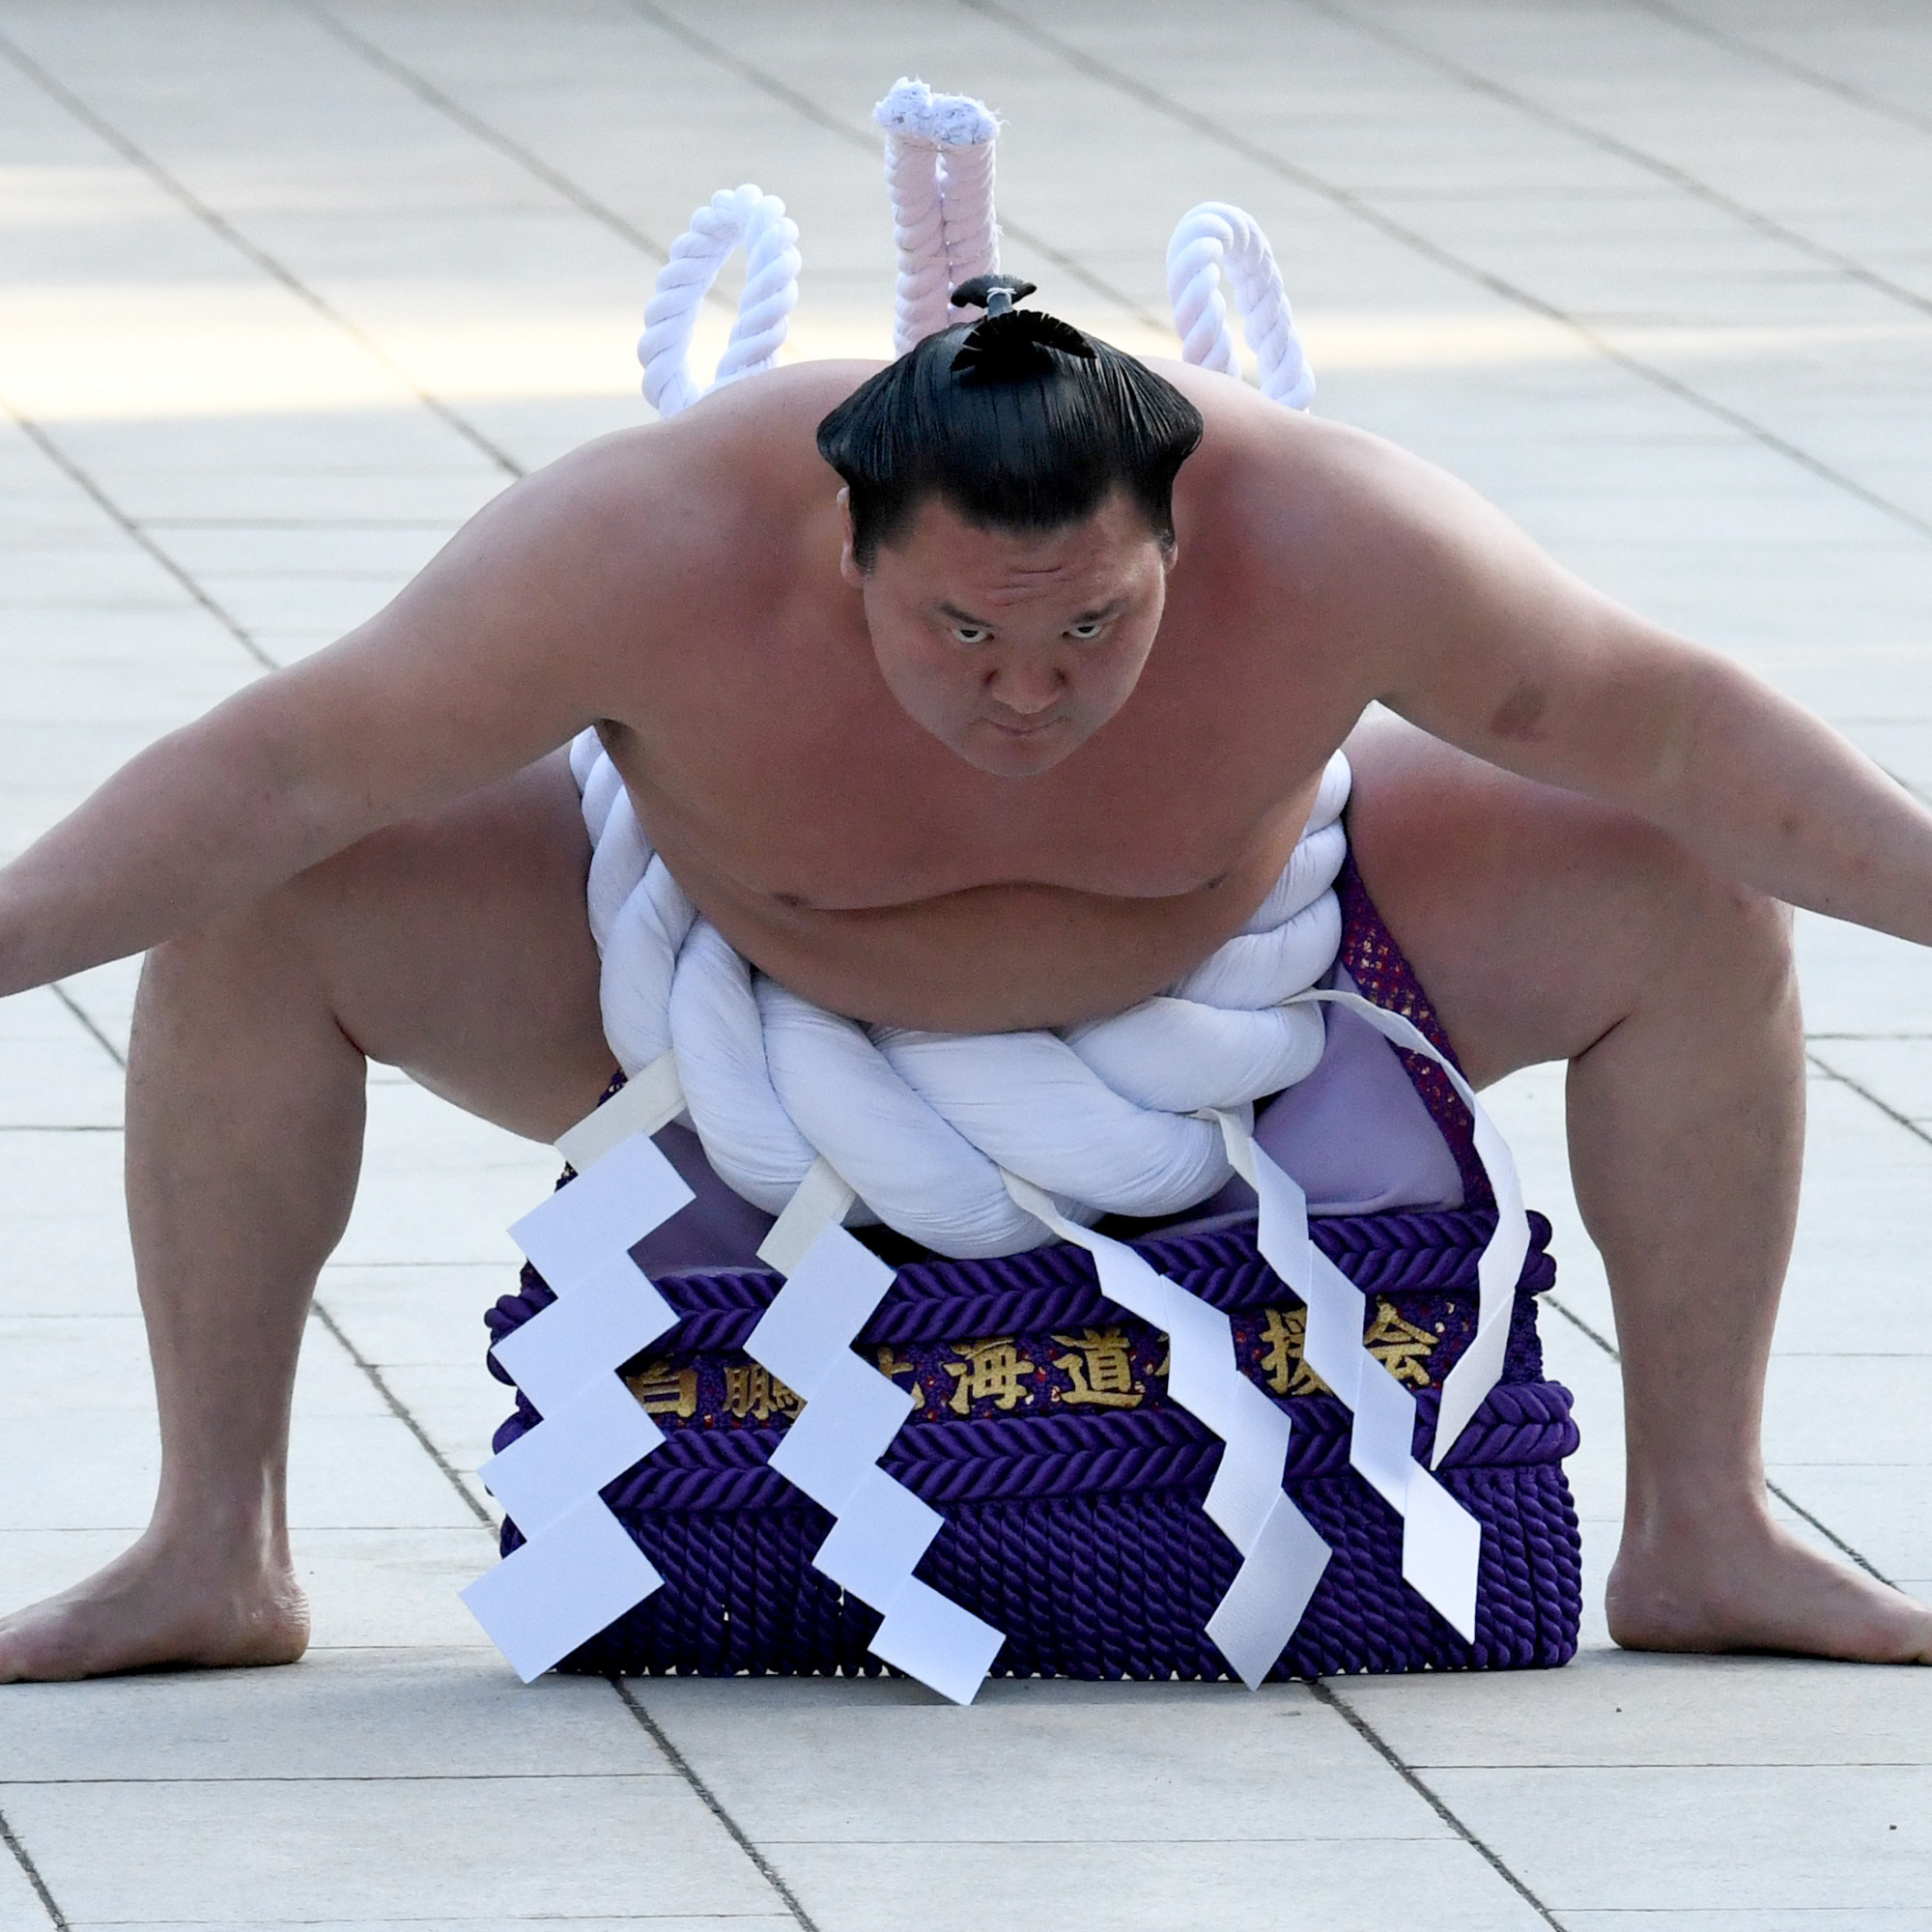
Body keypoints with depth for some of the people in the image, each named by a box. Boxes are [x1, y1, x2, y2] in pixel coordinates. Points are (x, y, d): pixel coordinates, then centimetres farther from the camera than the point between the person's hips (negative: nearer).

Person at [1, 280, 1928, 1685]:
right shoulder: (662, 543, -40)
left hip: (1211, 971, 1)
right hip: (728, 983, -1)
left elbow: (1677, 724, -24)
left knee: (1689, 907, -15)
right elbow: (282, 767, -34)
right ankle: (210, 1554, -7)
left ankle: (1702, 1537, 3)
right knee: (256, 923, -22)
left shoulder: (1327, 540, -36)